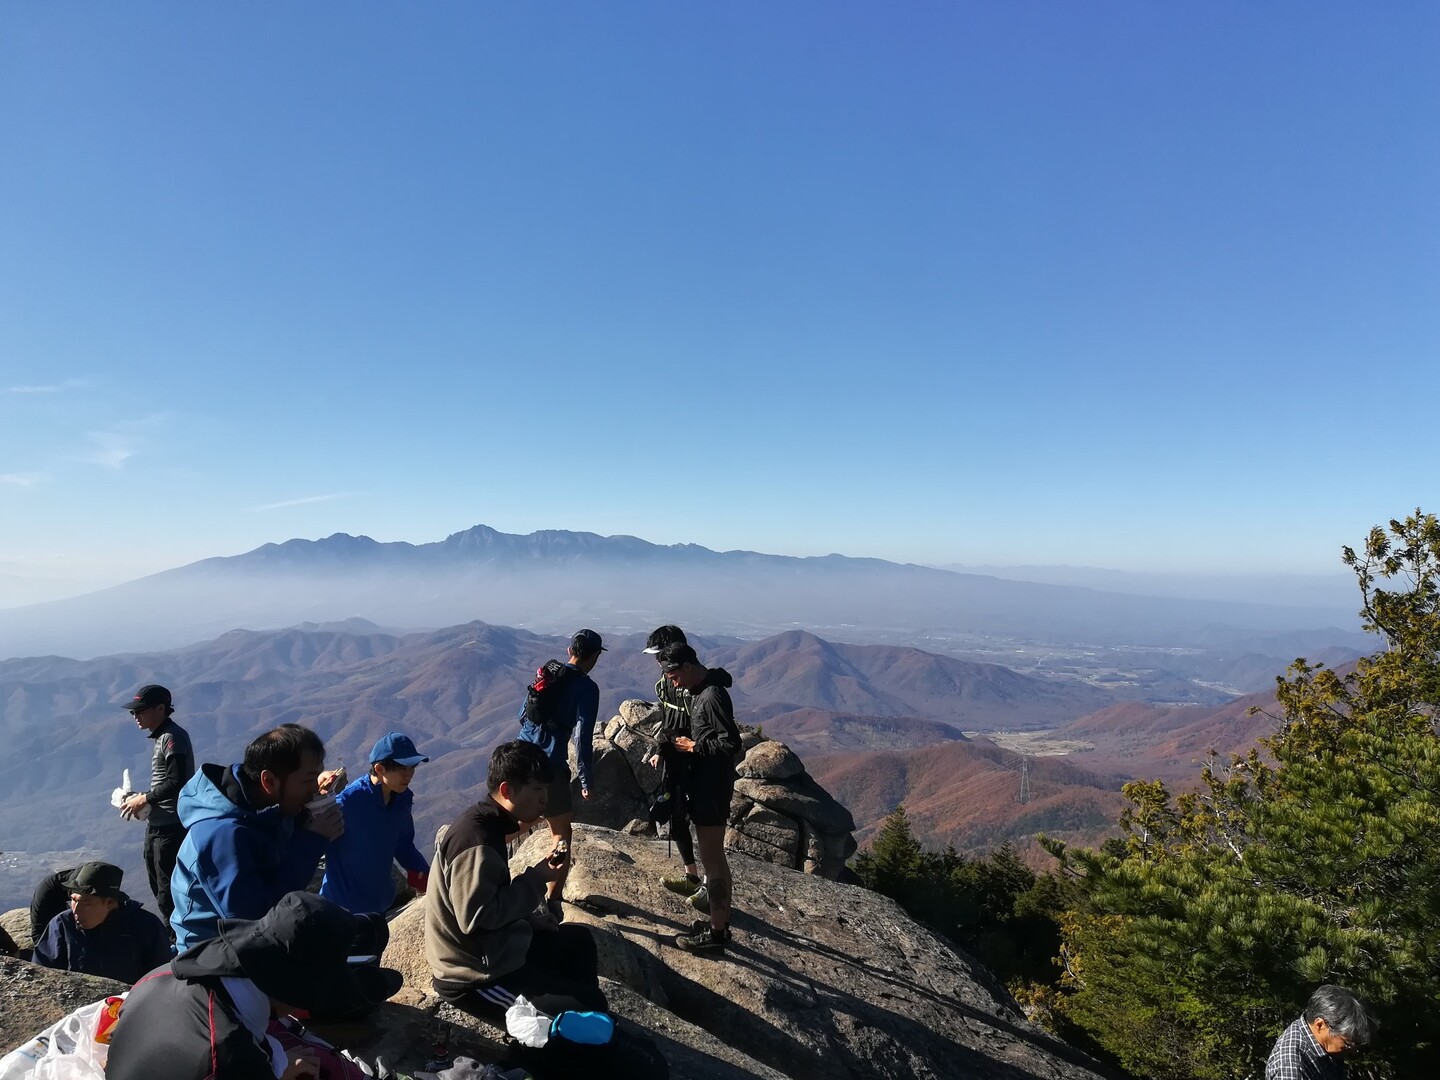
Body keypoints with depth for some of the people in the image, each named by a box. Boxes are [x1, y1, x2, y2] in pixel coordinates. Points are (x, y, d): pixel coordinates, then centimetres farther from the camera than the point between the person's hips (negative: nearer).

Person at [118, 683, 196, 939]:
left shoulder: (173, 738, -16)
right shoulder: (161, 737, 14)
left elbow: (177, 783, -23)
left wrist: (144, 800, -13)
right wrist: (144, 798, 6)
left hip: (171, 826, -10)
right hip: (156, 824, 10)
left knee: (168, 891, -5)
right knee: (159, 886, 19)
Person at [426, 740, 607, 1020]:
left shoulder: (485, 825, 6)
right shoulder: (476, 841, -25)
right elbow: (476, 917, -28)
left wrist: (540, 921, 5)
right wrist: (536, 879, -19)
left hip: (492, 951, 10)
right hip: (473, 977, -10)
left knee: (578, 940, 20)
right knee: (590, 1006, -13)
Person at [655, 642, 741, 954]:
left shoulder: (713, 696, -22)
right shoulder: (701, 692, 9)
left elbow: (731, 743, -25)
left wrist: (692, 746, -16)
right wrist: (668, 751, 7)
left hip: (711, 788, -10)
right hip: (706, 784, 10)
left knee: (711, 858, 0)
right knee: (715, 856, 19)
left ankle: (716, 933, 12)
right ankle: (721, 919, 31)